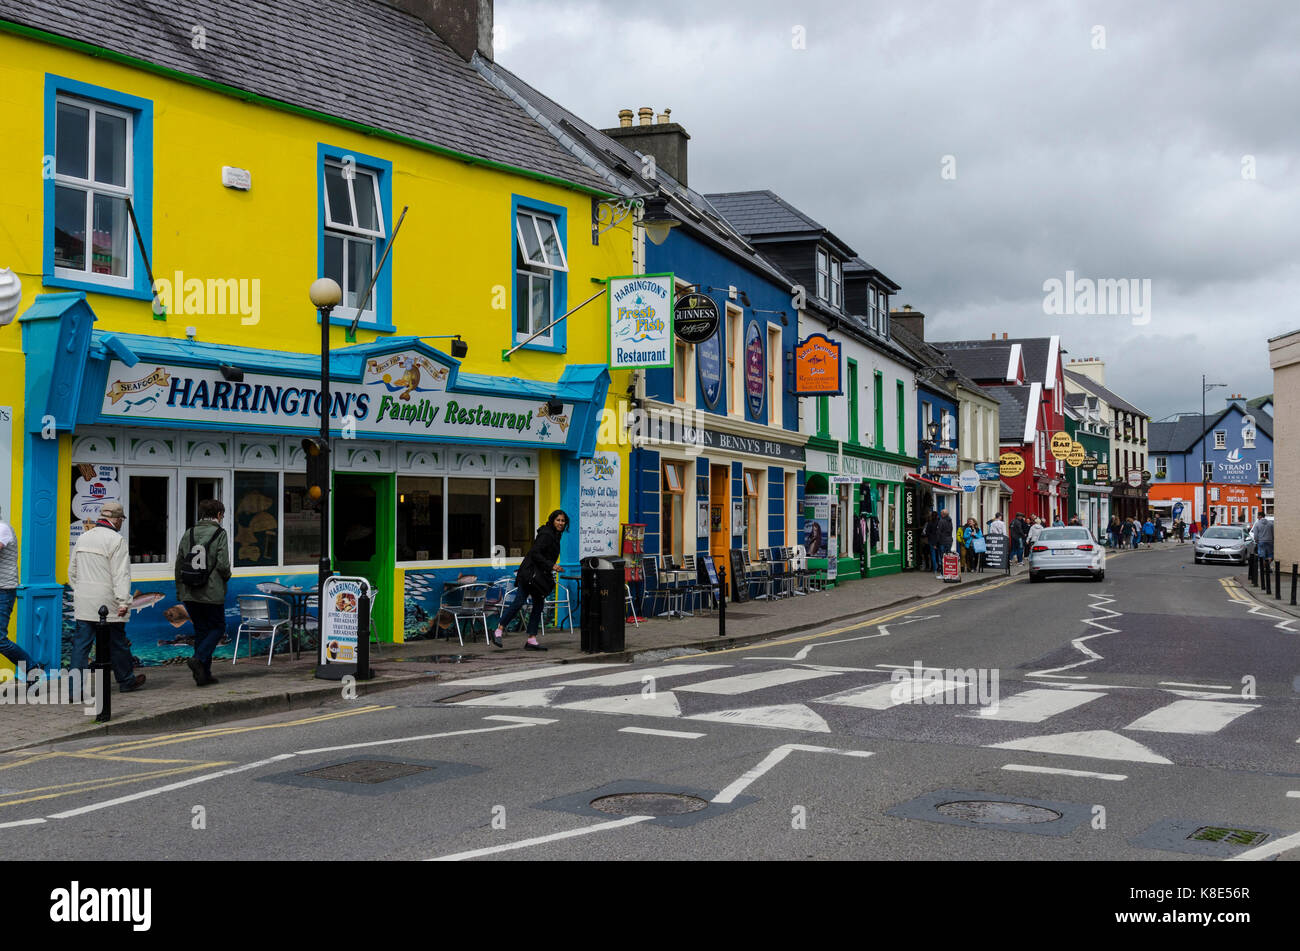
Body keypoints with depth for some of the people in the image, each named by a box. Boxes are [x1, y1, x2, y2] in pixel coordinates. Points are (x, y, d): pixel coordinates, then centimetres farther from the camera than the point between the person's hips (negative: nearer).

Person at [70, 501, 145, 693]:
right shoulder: (116, 540, -12)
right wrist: (124, 602, -19)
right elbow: (121, 574, -18)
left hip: (83, 604, 6)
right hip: (107, 605, -6)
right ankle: (126, 681, 23)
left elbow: (72, 571, 20)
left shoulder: (83, 538, 12)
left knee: (81, 643, 4)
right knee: (117, 643, 9)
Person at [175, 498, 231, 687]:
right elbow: (223, 564, -15)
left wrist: (180, 591, 18)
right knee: (218, 627, 10)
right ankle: (199, 659, -12)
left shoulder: (188, 534, 8)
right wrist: (226, 577, 7)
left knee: (201, 630, 13)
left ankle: (203, 674, 12)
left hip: (190, 593, 5)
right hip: (212, 592, -5)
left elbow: (179, 564, 10)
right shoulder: (219, 533, -8)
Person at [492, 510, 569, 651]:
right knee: (518, 602, -12)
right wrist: (551, 566, -22)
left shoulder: (555, 536, 16)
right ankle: (499, 630, -5)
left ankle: (531, 640, 7)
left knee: (539, 605, 6)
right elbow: (535, 553, -20)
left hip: (540, 575, 10)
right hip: (530, 574, -10)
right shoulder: (546, 535, -13)